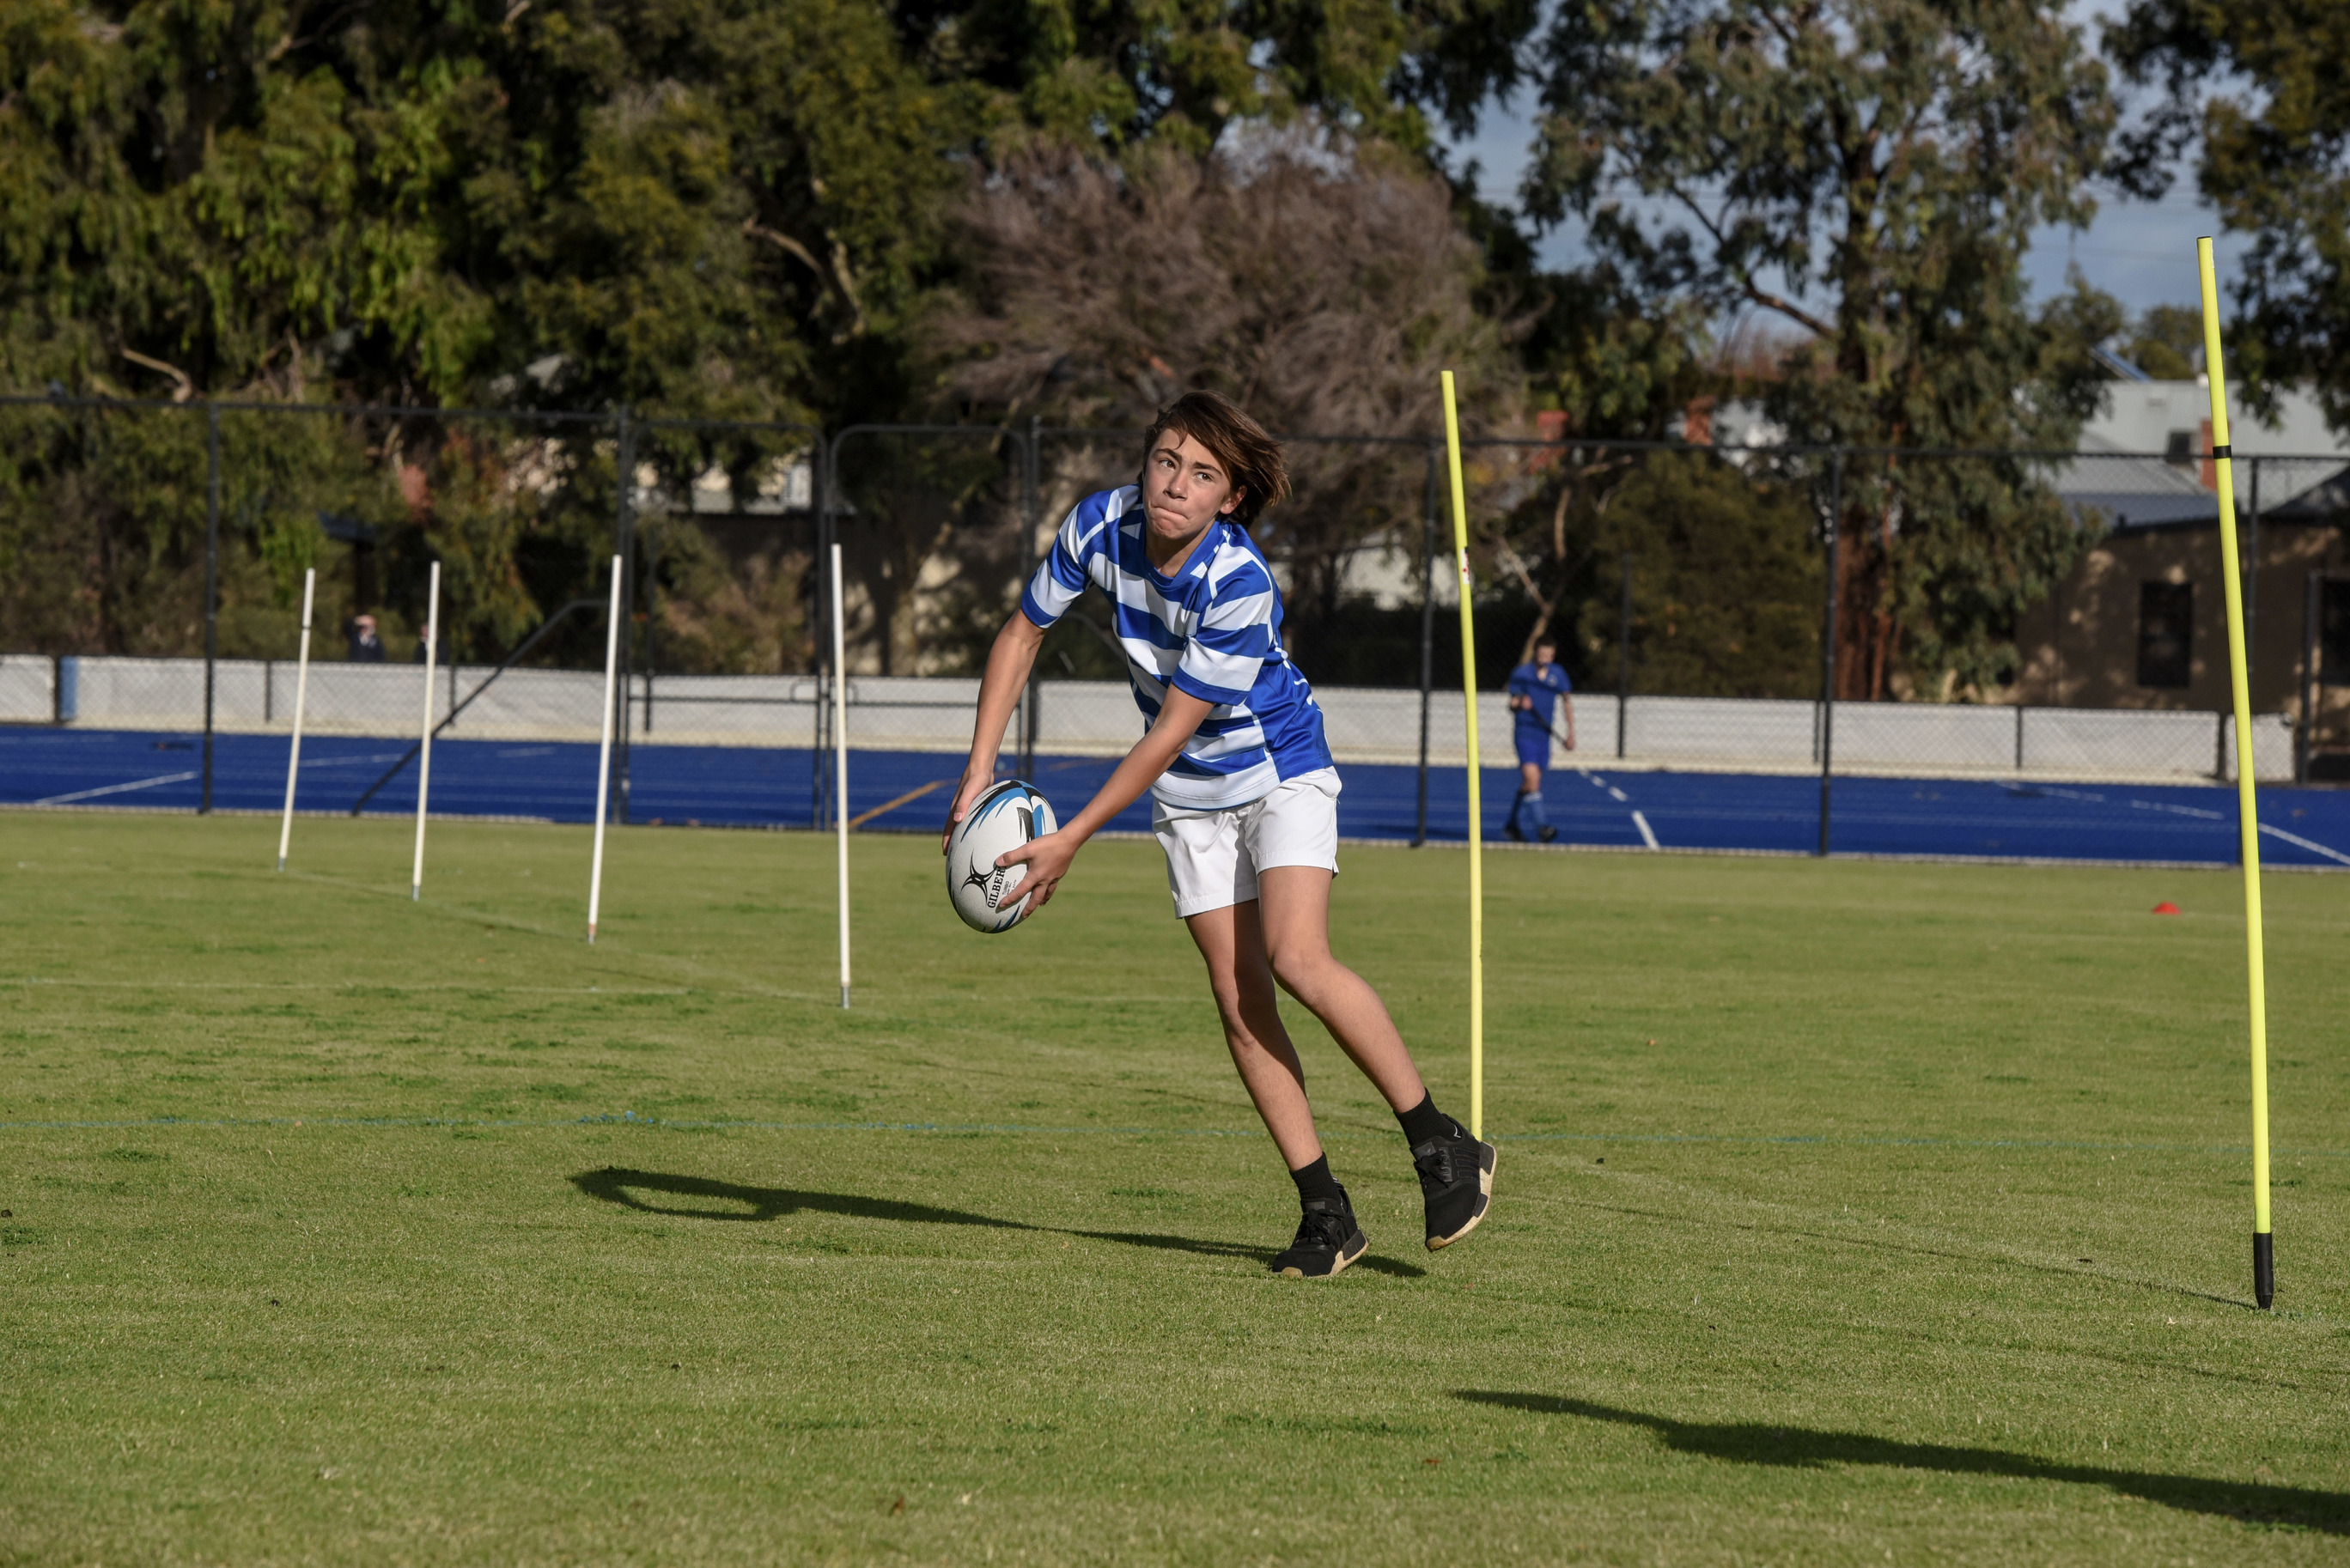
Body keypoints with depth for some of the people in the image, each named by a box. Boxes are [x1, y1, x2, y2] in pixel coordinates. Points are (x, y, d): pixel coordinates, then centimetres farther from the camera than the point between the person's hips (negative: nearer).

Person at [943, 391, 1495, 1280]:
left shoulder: (1240, 587, -31)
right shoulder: (1100, 527, -15)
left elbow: (1171, 731, -27)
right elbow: (1021, 636, 1)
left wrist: (1069, 842, -25)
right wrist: (979, 774, -6)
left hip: (1281, 772, -5)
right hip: (1190, 796, 5)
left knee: (1296, 960, -24)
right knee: (1236, 994, -3)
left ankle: (1441, 1147, -9)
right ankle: (1325, 1214, 1)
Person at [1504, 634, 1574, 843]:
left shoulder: (1557, 674, 7)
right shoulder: (1521, 674, -4)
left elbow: (1567, 701, 17)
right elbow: (1512, 705, 0)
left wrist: (1571, 732, 15)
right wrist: (1519, 705, -25)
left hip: (1544, 734, 4)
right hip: (1524, 731, -4)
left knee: (1528, 784, 10)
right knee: (1531, 778, -18)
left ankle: (1513, 823, 24)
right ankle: (1541, 826, -21)